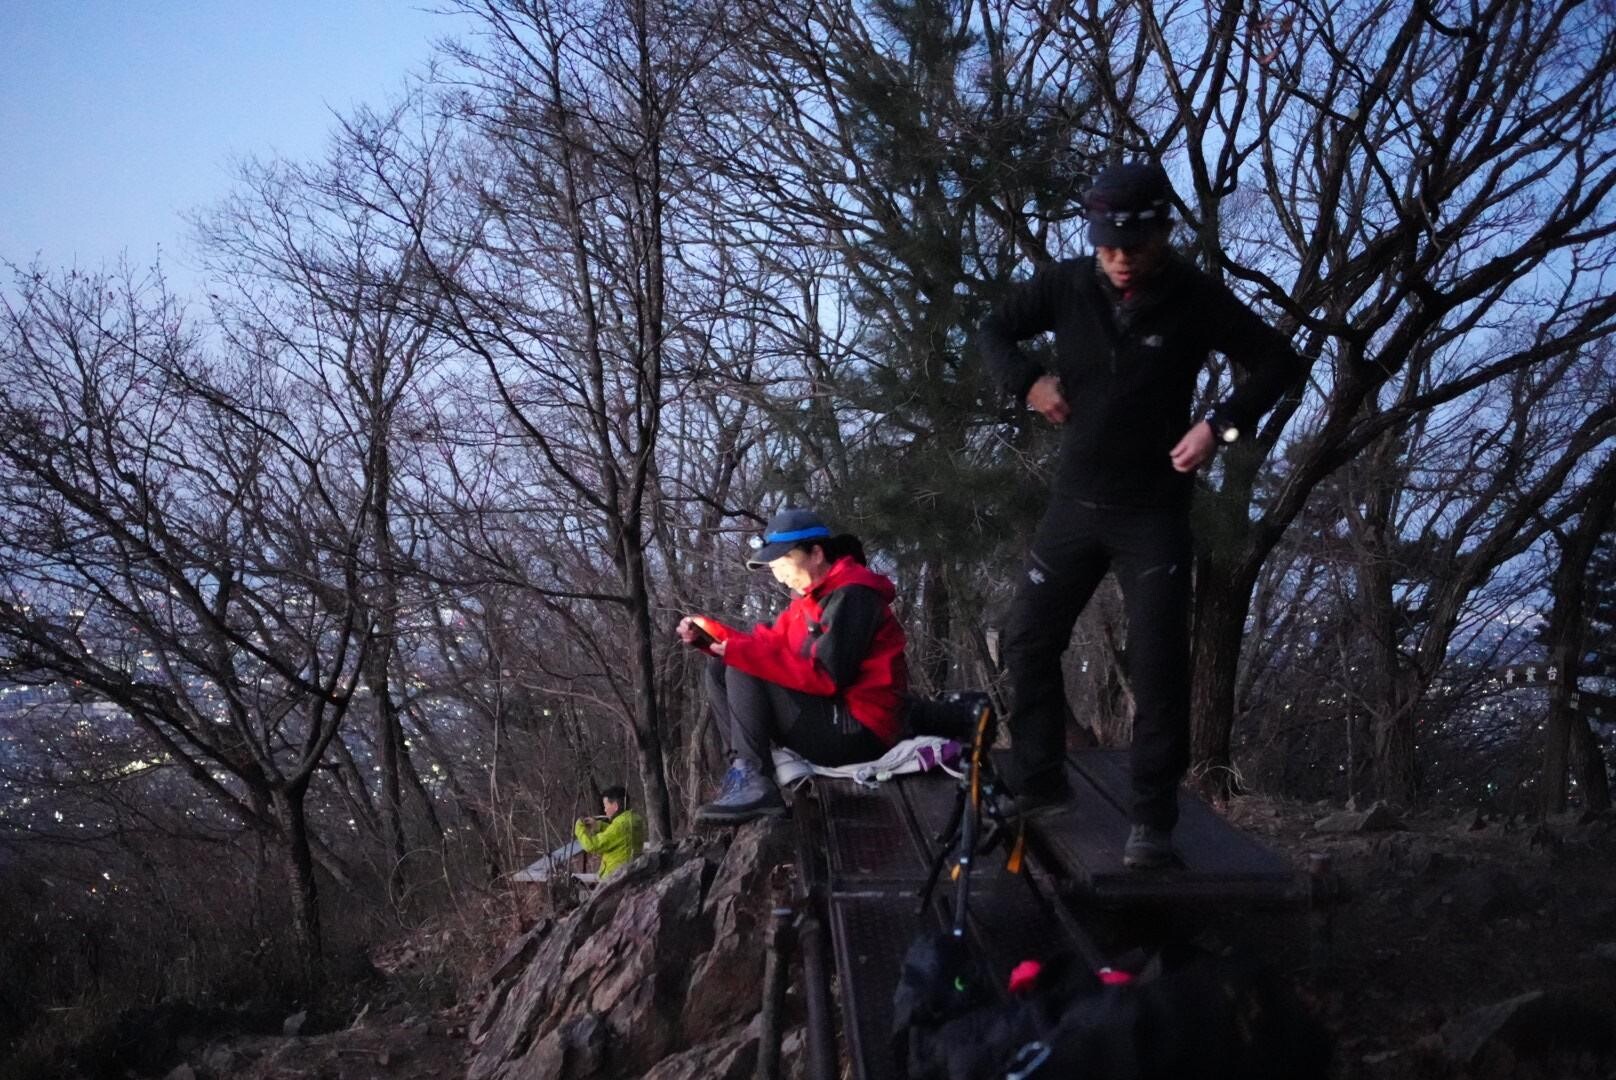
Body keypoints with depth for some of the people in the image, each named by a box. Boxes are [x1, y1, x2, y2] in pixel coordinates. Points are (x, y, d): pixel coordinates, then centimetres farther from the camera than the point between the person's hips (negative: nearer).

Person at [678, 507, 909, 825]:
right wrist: (709, 634, 0)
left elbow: (825, 676, -23)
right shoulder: (811, 596, 16)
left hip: (858, 730, -10)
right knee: (720, 668, 8)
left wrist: (740, 653, -23)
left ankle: (753, 783, -26)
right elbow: (769, 646, 13)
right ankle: (744, 769, -7)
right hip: (831, 723, 10)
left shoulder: (850, 596, -14)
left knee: (743, 671, -19)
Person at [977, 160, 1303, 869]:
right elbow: (992, 331, 9)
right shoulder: (1067, 286, -5)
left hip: (1155, 511, -3)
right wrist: (1027, 382, -10)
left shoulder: (1195, 300, -12)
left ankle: (1154, 819, 2)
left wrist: (1222, 424, -16)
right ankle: (1040, 786, 20)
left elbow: (1279, 362, -3)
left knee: (1158, 665, -6)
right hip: (1074, 505, 3)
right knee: (1028, 641, 4)